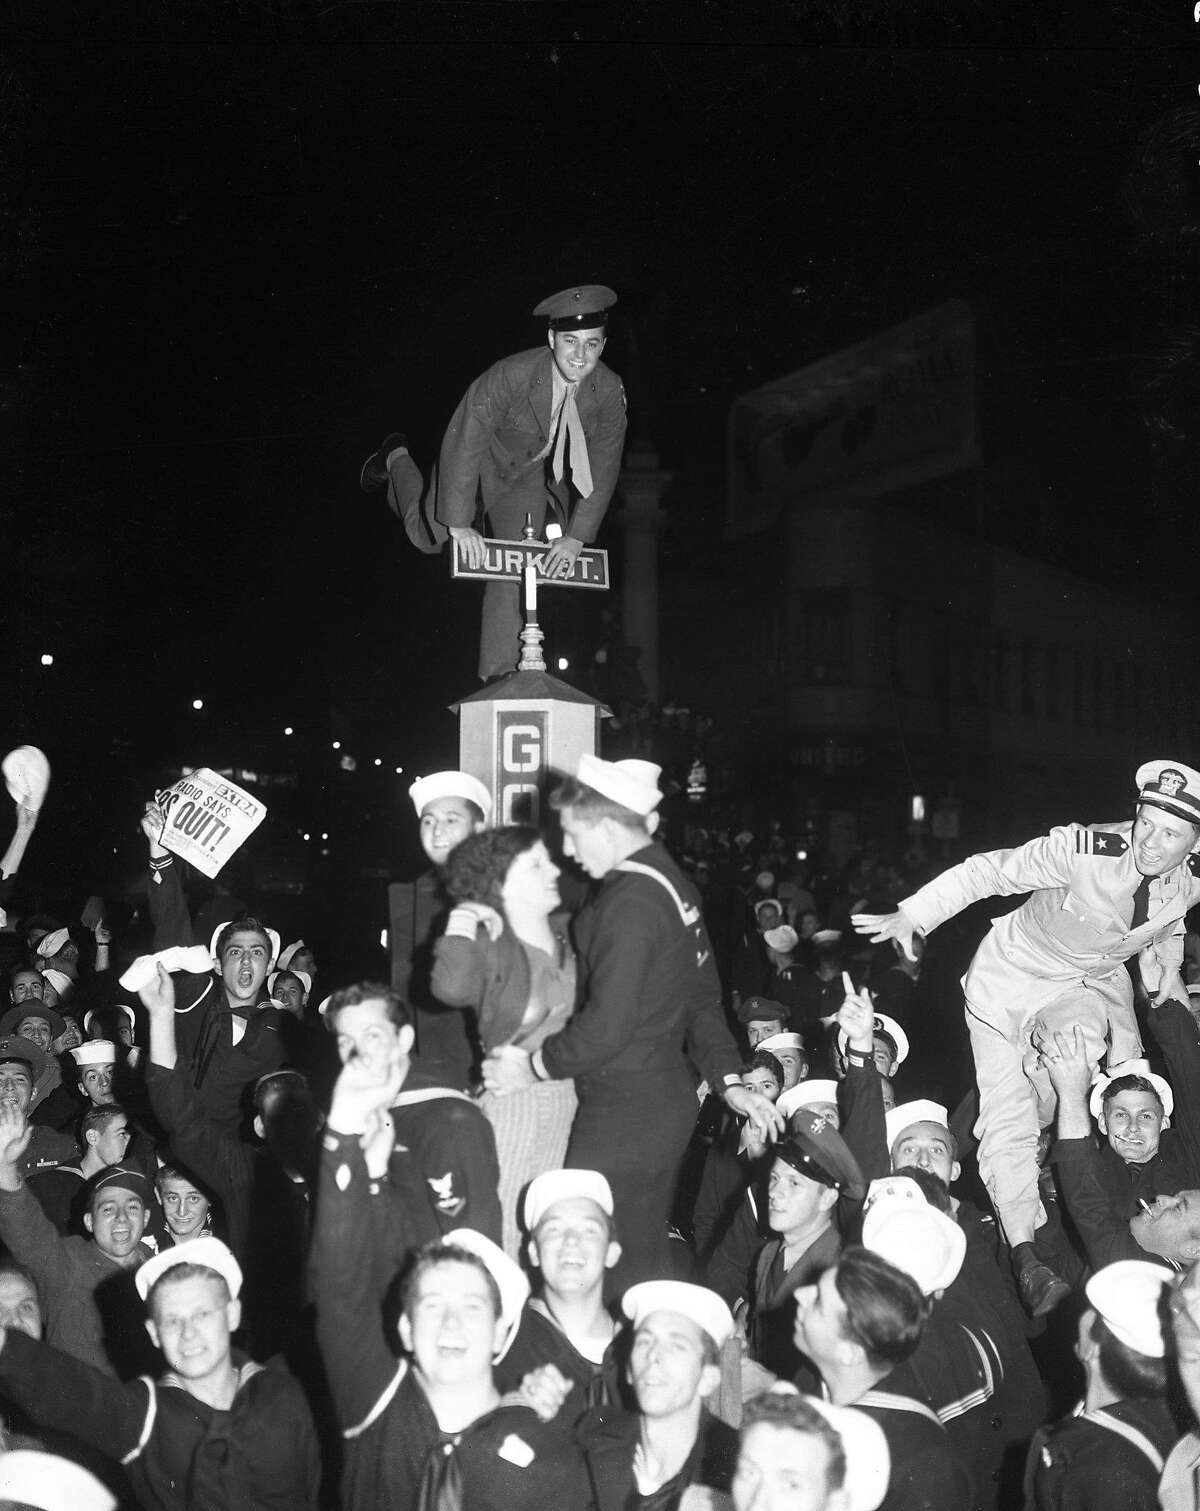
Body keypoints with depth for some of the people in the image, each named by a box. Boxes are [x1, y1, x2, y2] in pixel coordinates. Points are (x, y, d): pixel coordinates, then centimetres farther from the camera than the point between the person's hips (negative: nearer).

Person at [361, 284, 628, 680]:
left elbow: (604, 468, -15)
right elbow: (463, 443, -34)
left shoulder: (610, 392, -25)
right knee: (428, 536, 14)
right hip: (479, 459, -2)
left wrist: (577, 536, -20)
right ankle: (396, 459, 43)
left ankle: (498, 678, 4)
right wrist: (459, 524, -35)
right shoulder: (510, 375, -37)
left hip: (528, 476, 2)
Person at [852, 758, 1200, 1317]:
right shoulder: (1084, 851, -32)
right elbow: (986, 872, -26)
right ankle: (1025, 1257, -13)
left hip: (1096, 981, 5)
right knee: (1009, 1120, -12)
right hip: (1015, 977, -5)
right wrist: (912, 915, -30)